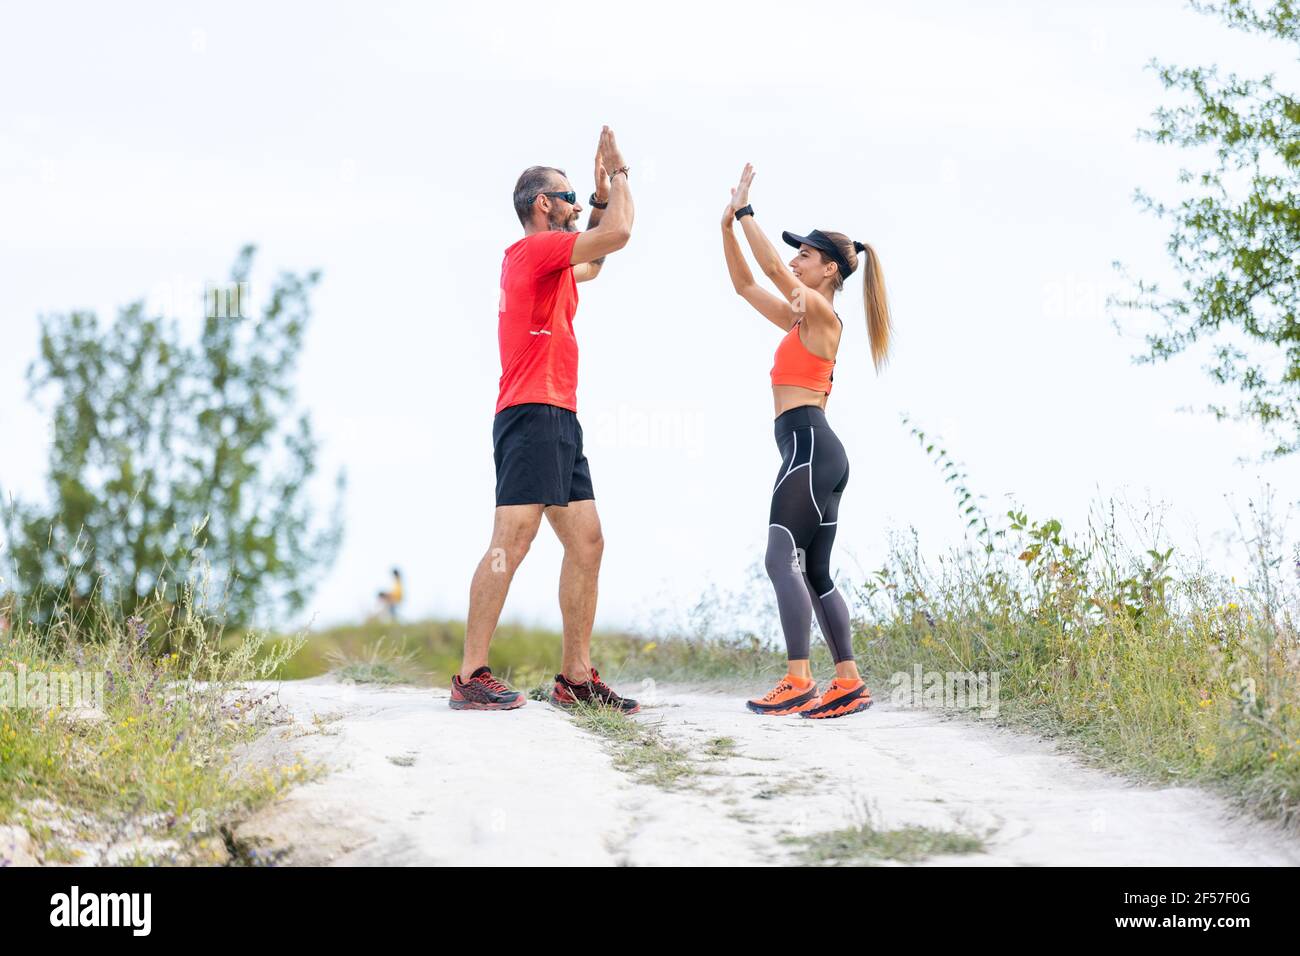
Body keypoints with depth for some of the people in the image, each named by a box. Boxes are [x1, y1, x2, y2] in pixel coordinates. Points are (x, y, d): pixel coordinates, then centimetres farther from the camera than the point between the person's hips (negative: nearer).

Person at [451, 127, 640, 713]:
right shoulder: (535, 249, -6)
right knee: (512, 539, -15)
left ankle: (576, 678, 9)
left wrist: (603, 195, 33)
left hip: (559, 421, 11)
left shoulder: (549, 263, 23)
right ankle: (471, 677, -16)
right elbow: (618, 234, -14)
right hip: (533, 415, -11)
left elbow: (592, 264, 42)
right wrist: (618, 174, 3)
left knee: (587, 542, 7)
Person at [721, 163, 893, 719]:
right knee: (814, 571, 8)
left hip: (808, 443, -10)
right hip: (819, 451, 10)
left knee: (782, 559, -16)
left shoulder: (821, 313, -5)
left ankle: (798, 682, -21)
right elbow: (745, 283, 26)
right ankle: (849, 684, 6)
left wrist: (746, 209, -7)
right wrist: (729, 226, 17)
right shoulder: (800, 317, 20)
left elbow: (771, 268, -15)